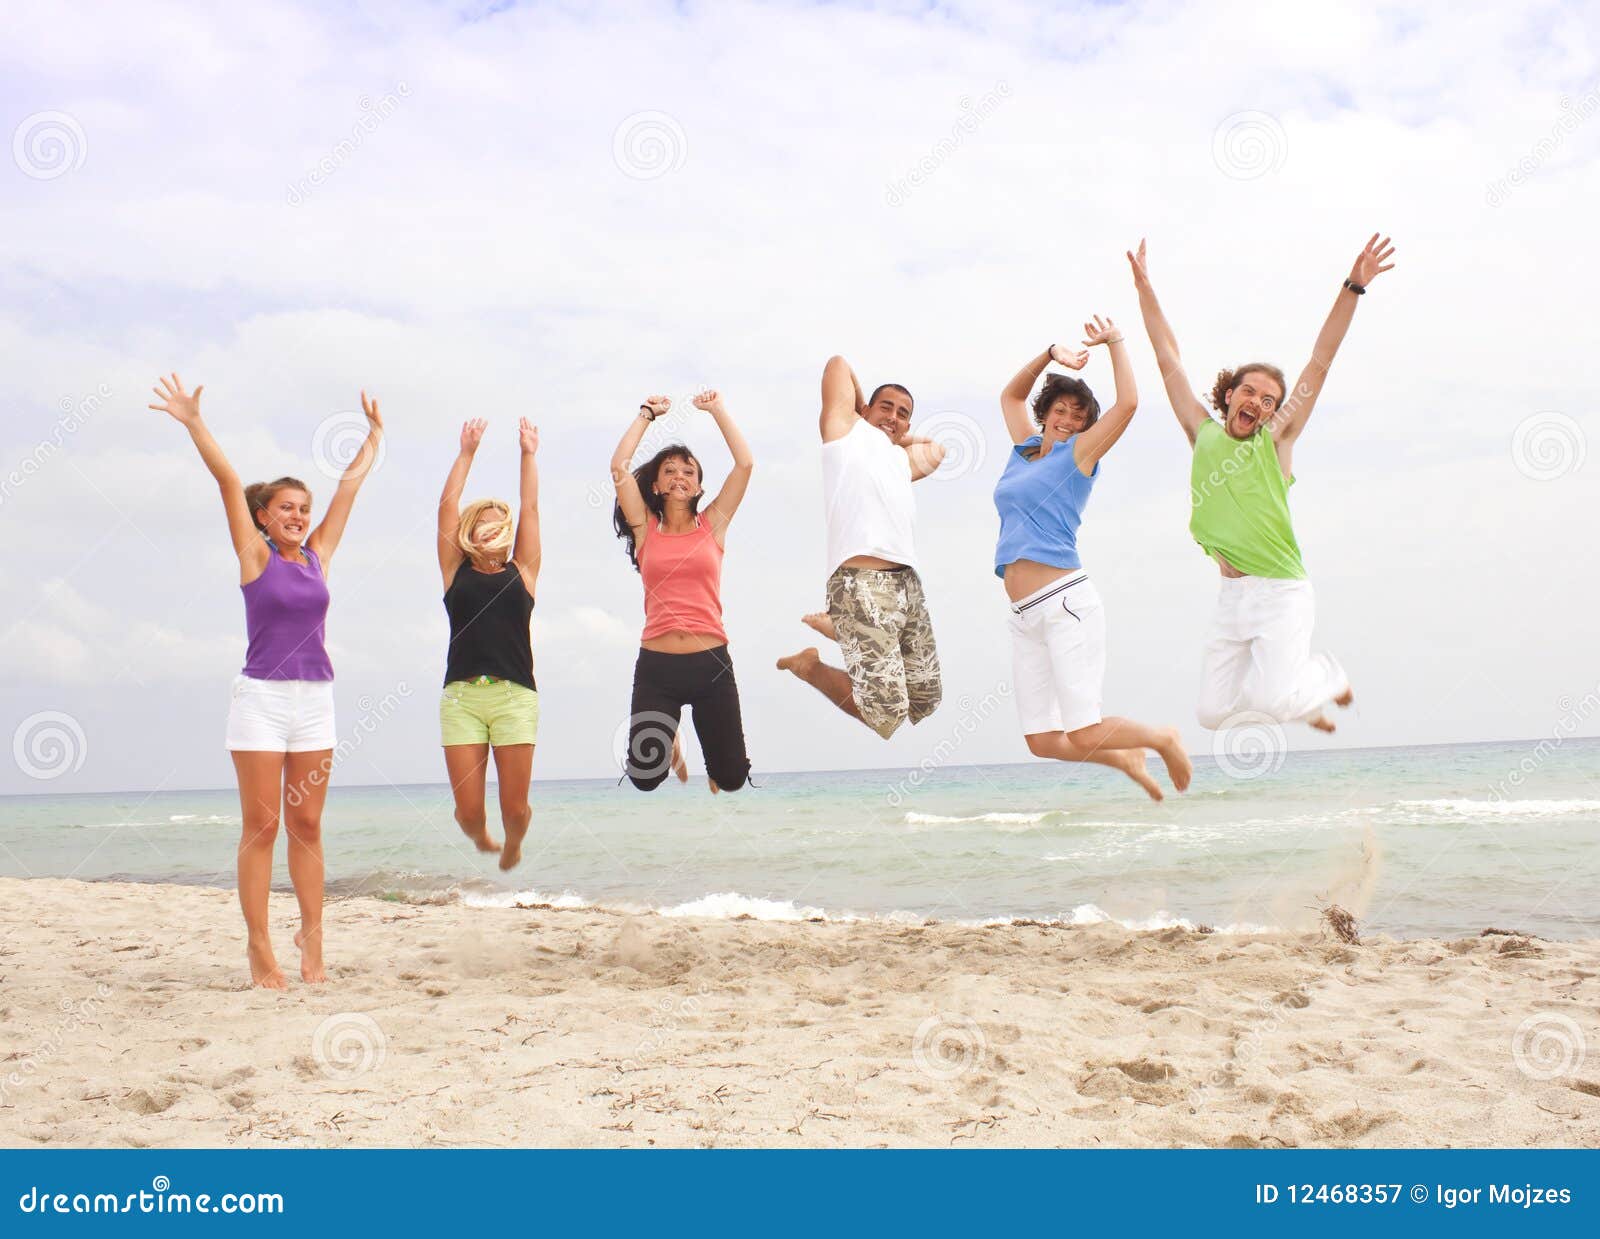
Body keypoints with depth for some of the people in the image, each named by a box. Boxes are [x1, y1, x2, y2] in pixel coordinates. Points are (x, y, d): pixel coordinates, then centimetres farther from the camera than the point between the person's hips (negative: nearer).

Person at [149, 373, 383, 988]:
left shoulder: (318, 556, 10)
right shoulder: (254, 556, 1)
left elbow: (350, 483, 18)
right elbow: (228, 481, -6)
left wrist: (374, 435, 25)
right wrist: (193, 423, -11)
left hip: (314, 699, 4)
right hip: (262, 696, -4)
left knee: (306, 826, 7)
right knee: (261, 826, -3)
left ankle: (311, 936, 13)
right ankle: (259, 947, 0)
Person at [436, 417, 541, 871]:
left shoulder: (521, 573, 13)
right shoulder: (457, 572, 13)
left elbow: (529, 510, 12)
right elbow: (447, 506, 11)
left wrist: (529, 454, 17)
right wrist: (467, 453, 14)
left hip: (515, 696, 0)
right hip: (461, 697, 0)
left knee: (515, 808, -1)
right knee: (468, 811, -2)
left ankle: (512, 847, 34)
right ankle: (482, 839, 34)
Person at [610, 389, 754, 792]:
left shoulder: (713, 525, 8)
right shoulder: (646, 529, 7)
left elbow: (745, 463, 2)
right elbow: (619, 467, 0)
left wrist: (717, 410, 7)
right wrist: (648, 413, 9)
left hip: (711, 662, 0)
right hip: (657, 665, 0)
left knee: (731, 779, 2)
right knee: (644, 777, -2)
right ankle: (667, 742, 33)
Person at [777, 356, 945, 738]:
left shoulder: (902, 459, 28)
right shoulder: (847, 429, 11)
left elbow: (936, 450, 47)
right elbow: (838, 363, 14)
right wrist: (862, 408, 27)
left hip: (908, 584, 8)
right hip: (863, 586, -8)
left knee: (925, 703, 15)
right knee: (886, 715, -15)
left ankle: (836, 629, 25)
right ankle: (810, 667, 11)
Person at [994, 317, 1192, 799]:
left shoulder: (1077, 454, 3)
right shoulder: (1026, 446, 20)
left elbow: (1128, 403, -9)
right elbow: (1010, 395, 34)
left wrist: (1114, 342, 1)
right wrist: (1050, 355, 21)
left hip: (1066, 602, -7)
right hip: (1024, 616, 7)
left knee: (1085, 735, -11)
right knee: (1043, 741, 1)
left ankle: (1164, 739, 17)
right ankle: (1126, 759, 25)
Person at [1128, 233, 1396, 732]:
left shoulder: (1276, 439, 2)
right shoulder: (1203, 434, 9)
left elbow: (1321, 358, -3)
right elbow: (1168, 356, 12)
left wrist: (1354, 287, -8)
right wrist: (1144, 288, 14)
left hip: (1282, 593, -4)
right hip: (1233, 597, 4)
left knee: (1274, 701, -20)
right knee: (1214, 711, 2)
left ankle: (1326, 673, 15)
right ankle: (1299, 696, 31)